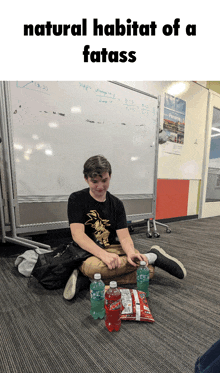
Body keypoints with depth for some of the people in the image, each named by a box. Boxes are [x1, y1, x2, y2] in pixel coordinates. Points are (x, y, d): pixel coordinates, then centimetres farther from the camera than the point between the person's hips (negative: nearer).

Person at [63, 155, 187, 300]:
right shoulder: (77, 199, -6)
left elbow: (124, 236, -3)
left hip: (113, 249, 2)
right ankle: (152, 256, -16)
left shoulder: (116, 203, 3)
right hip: (88, 252, -1)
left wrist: (131, 252, -26)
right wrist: (103, 254, -32)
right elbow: (78, 235, -17)